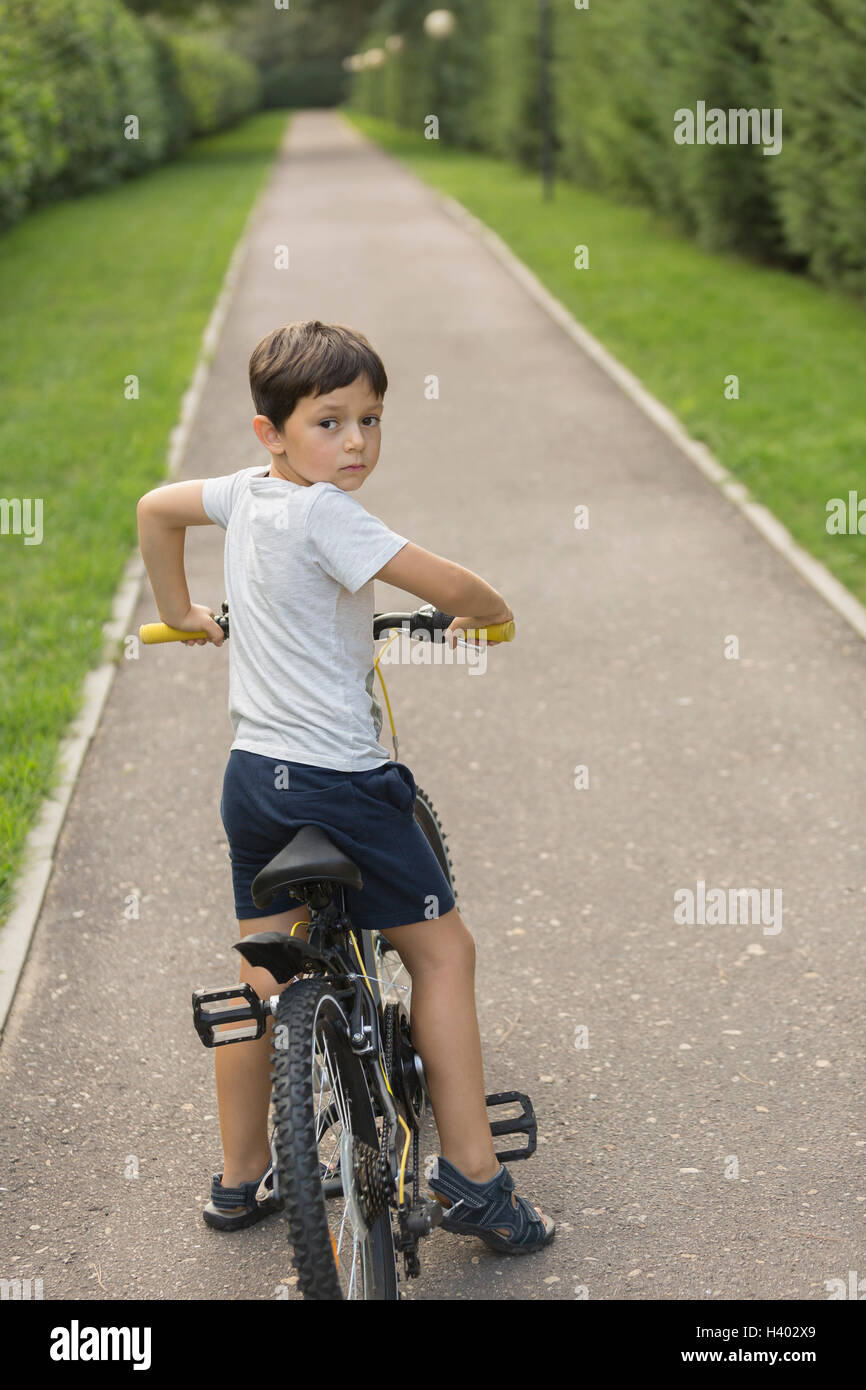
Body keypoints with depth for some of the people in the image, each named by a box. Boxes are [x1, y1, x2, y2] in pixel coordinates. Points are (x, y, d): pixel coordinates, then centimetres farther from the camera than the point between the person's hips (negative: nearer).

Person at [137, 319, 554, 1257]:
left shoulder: (244, 495, 6)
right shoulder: (321, 512, -19)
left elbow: (155, 506, 25)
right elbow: (448, 585, -24)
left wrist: (179, 611, 35)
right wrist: (490, 612, -1)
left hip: (253, 774, 8)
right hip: (337, 781, -8)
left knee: (261, 974, 17)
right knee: (443, 951, 4)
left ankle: (240, 1179, 27)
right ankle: (471, 1177, 6)